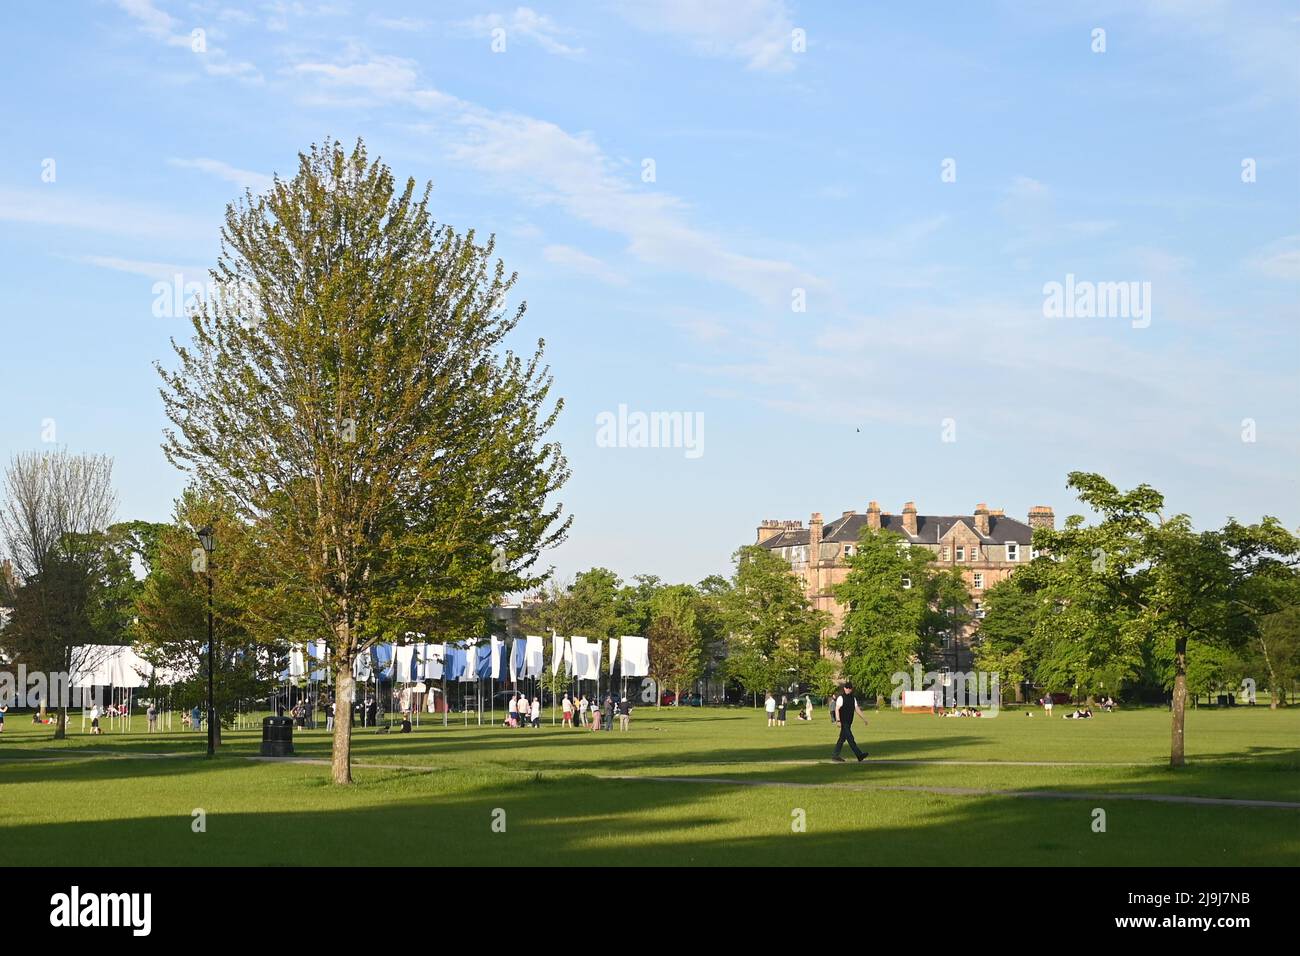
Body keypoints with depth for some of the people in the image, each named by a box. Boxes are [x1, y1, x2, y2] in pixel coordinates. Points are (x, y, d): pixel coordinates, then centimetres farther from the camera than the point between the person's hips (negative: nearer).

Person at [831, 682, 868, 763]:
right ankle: (859, 755, -13)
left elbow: (857, 709, 17)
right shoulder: (841, 698, -8)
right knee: (850, 738, -9)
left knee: (842, 738, 10)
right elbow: (837, 709, -12)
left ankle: (835, 755, 16)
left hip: (849, 722, 8)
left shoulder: (853, 698, 14)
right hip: (843, 722, -8)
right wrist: (838, 720, -21)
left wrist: (864, 719, 14)